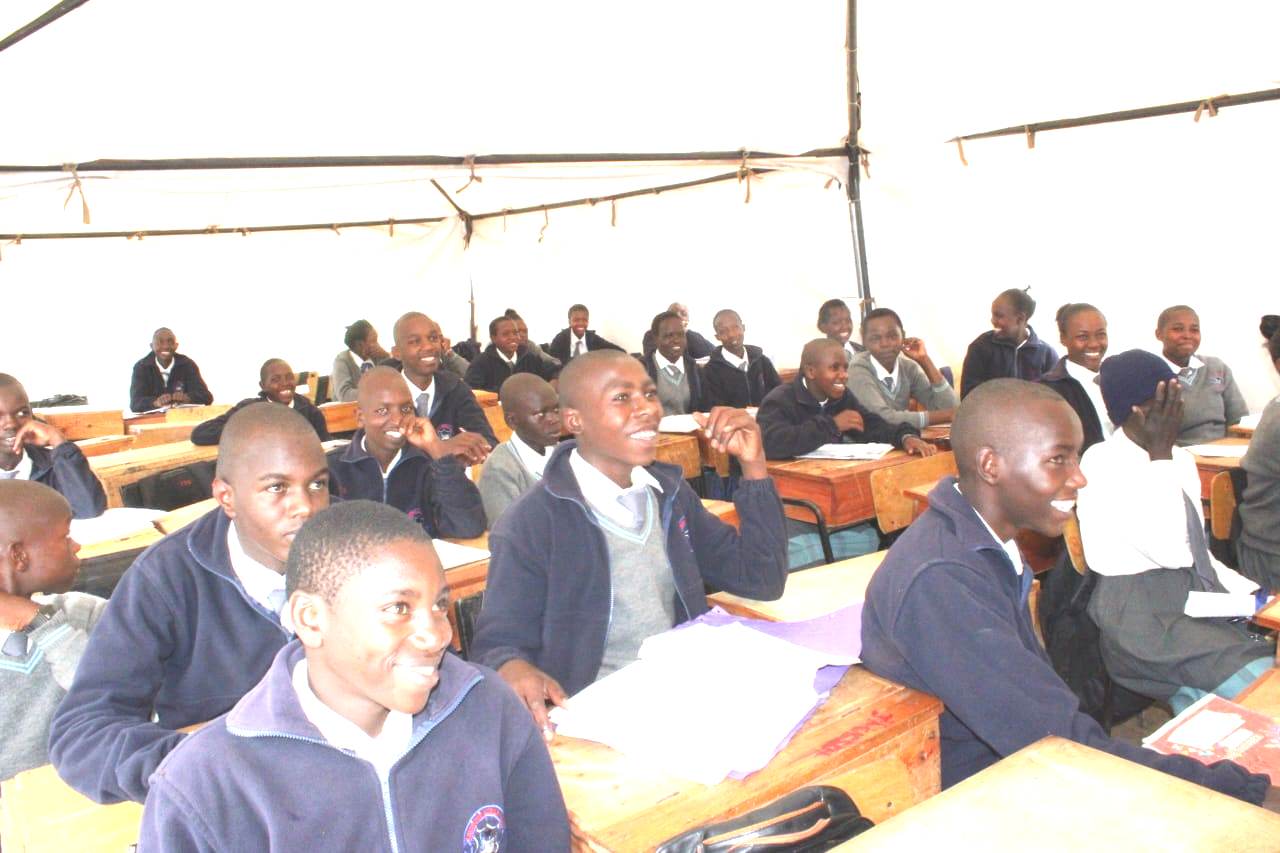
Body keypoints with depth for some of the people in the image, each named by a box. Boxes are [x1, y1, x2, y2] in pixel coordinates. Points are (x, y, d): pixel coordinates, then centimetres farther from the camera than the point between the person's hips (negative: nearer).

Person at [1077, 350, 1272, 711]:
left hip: (1198, 600, 8)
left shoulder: (1180, 459, 15)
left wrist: (1252, 592, 6)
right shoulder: (1102, 465, -11)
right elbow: (1171, 552, -19)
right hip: (1142, 619, -8)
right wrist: (1161, 456, -14)